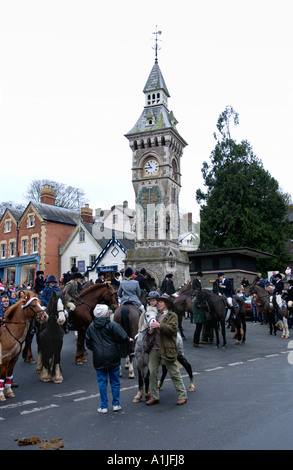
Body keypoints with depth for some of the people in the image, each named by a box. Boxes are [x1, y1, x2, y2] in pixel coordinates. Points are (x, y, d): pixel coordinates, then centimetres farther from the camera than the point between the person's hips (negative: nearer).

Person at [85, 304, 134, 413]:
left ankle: (104, 406, 13)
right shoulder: (112, 325, -11)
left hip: (98, 359, 2)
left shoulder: (91, 327, 2)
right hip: (113, 358, -2)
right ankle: (116, 404, 17)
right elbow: (122, 338, -14)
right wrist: (129, 339, 6)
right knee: (115, 381, 11)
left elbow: (88, 343, 9)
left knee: (102, 382, 9)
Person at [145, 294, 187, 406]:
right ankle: (154, 397, 19)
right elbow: (152, 328, 28)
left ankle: (182, 395, 16)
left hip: (166, 349, -6)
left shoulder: (172, 316, -1)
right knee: (152, 373, 7)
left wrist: (160, 326, -23)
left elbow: (173, 329, -17)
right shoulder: (157, 315, 16)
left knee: (174, 373, 3)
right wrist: (150, 330, 5)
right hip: (154, 348, 6)